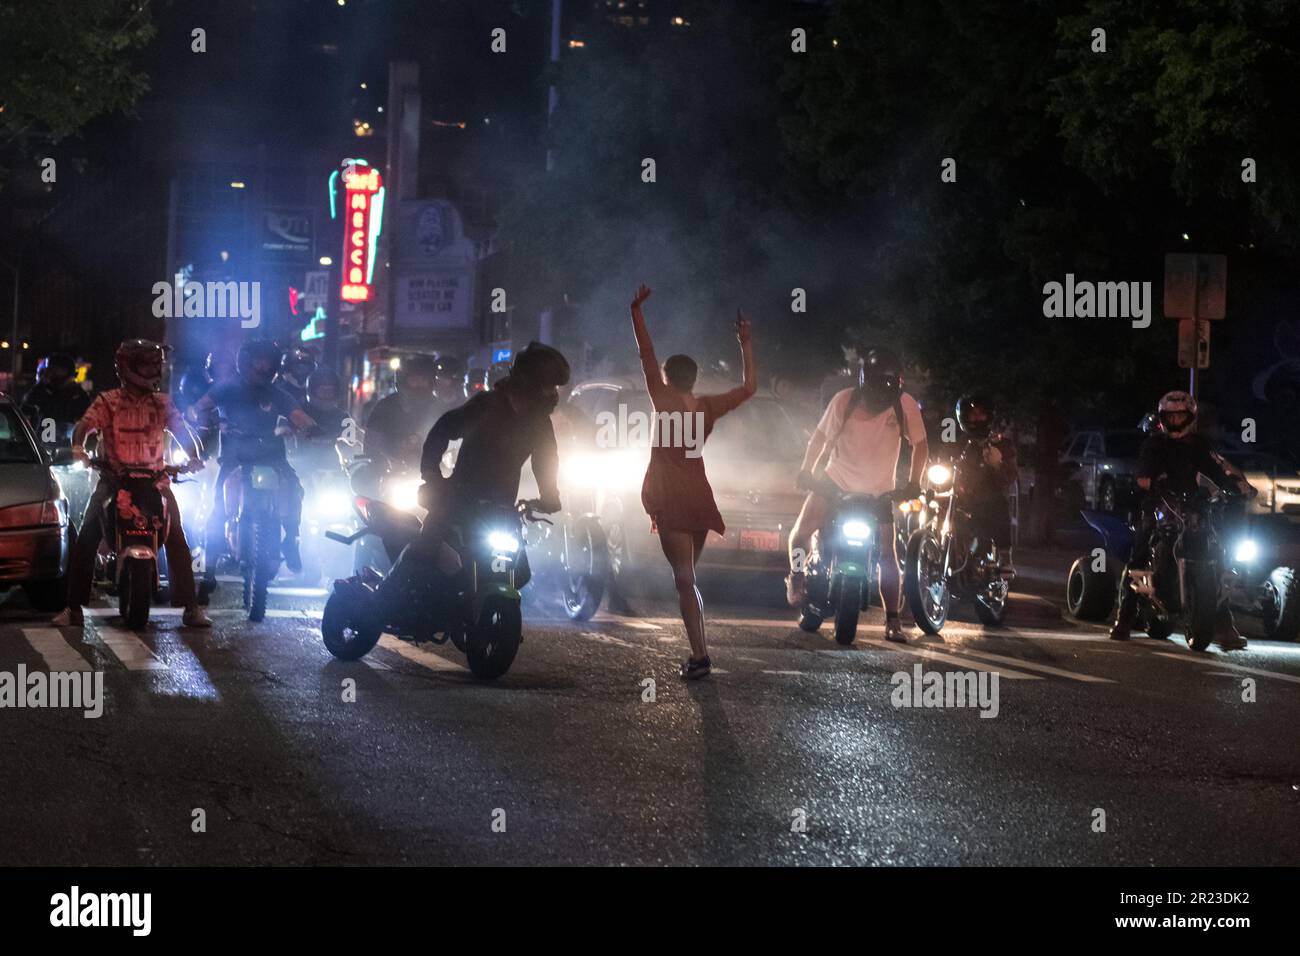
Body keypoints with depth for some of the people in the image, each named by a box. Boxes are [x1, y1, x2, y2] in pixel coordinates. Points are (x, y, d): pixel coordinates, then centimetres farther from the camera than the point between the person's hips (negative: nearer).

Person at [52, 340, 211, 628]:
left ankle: (191, 607, -3)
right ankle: (73, 607, -10)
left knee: (176, 538, -9)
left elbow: (182, 431, 1)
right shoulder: (108, 401, 0)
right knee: (86, 538, -12)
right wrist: (78, 446, -36)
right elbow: (85, 425, -14)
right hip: (114, 479, -2)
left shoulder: (162, 403, 7)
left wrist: (193, 456, -19)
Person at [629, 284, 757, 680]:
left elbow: (646, 355, -12)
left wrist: (637, 311, -10)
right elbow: (749, 387, 14)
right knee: (687, 576, 18)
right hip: (700, 499, 6)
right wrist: (745, 344, 18)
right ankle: (697, 653, 16)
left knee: (684, 578, -11)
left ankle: (700, 655, -21)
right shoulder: (708, 406, 3)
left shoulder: (665, 402, -9)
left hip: (672, 502, -6)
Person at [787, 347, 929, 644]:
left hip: (879, 491, 0)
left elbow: (920, 444, -7)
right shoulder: (844, 401, -18)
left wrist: (914, 482, -16)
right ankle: (796, 581, 8)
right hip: (837, 481, 0)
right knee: (802, 529, -15)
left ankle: (893, 621, -1)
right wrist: (806, 470, -9)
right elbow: (821, 436, -6)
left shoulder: (906, 406, -17)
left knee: (888, 554, -4)